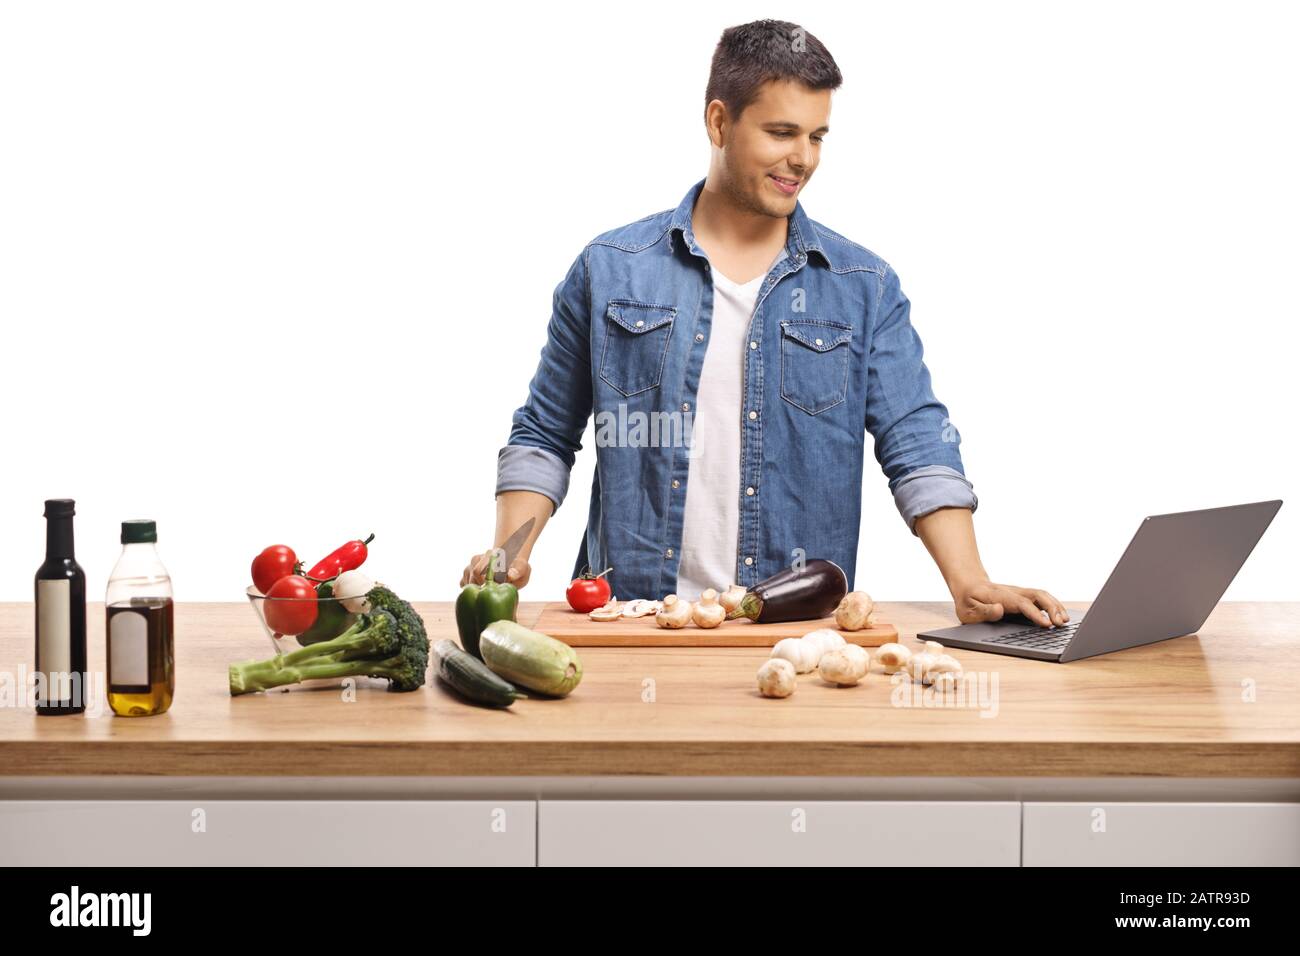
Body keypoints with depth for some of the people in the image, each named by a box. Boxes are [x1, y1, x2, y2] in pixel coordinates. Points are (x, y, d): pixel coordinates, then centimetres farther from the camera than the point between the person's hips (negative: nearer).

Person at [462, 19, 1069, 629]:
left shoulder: (865, 288, 9)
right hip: (633, 622, 0)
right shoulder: (609, 271, 8)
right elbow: (545, 437, 13)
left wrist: (970, 587, -11)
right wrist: (510, 553, -3)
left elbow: (918, 447, 2)